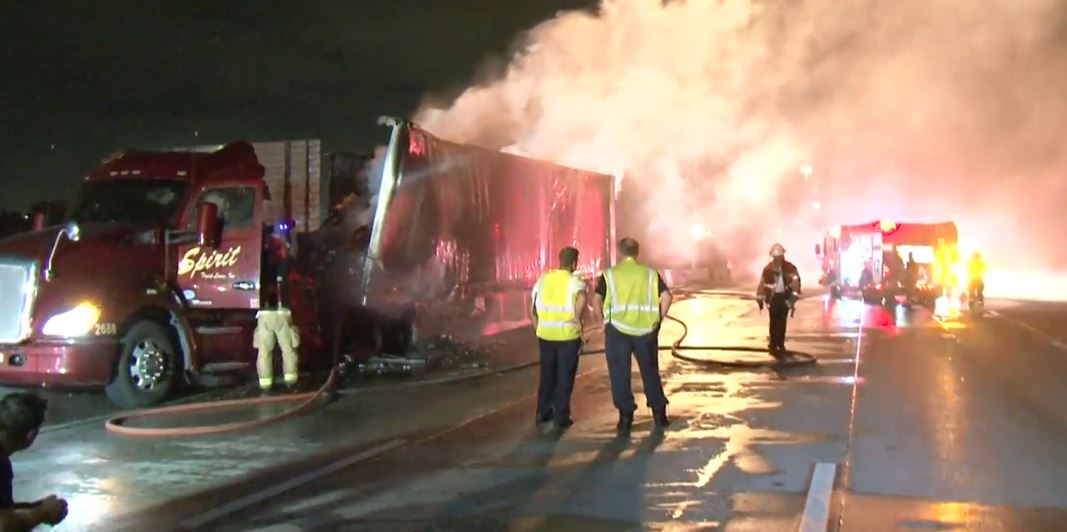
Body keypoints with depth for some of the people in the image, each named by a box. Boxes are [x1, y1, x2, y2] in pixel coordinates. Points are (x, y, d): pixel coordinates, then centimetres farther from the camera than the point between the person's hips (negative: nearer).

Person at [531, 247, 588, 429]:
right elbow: (581, 299, -29)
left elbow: (533, 308, 9)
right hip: (567, 335, -4)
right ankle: (561, 417, 8)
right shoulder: (575, 281, -7)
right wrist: (578, 319, -17)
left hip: (545, 335, 4)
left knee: (547, 374, 18)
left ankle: (543, 412, 23)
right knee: (564, 376, 6)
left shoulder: (543, 278, 7)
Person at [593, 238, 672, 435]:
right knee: (650, 372, 16)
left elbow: (596, 301, -8)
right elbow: (666, 297, -4)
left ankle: (626, 417, 6)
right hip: (646, 330, 2)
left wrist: (605, 319, 5)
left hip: (617, 330, -2)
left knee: (620, 374, 7)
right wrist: (658, 319, 6)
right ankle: (659, 415, 22)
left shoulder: (609, 274, 2)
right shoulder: (650, 273, 6)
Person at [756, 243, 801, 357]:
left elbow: (795, 282, -5)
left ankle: (780, 345, 18)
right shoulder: (768, 268, -3)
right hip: (773, 297, -2)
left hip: (785, 297, 2)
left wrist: (793, 296, -14)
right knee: (774, 322, -3)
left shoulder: (790, 268, -1)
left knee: (782, 322, 8)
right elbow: (762, 283, 1)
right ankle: (773, 346, 1)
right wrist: (760, 298, 1)